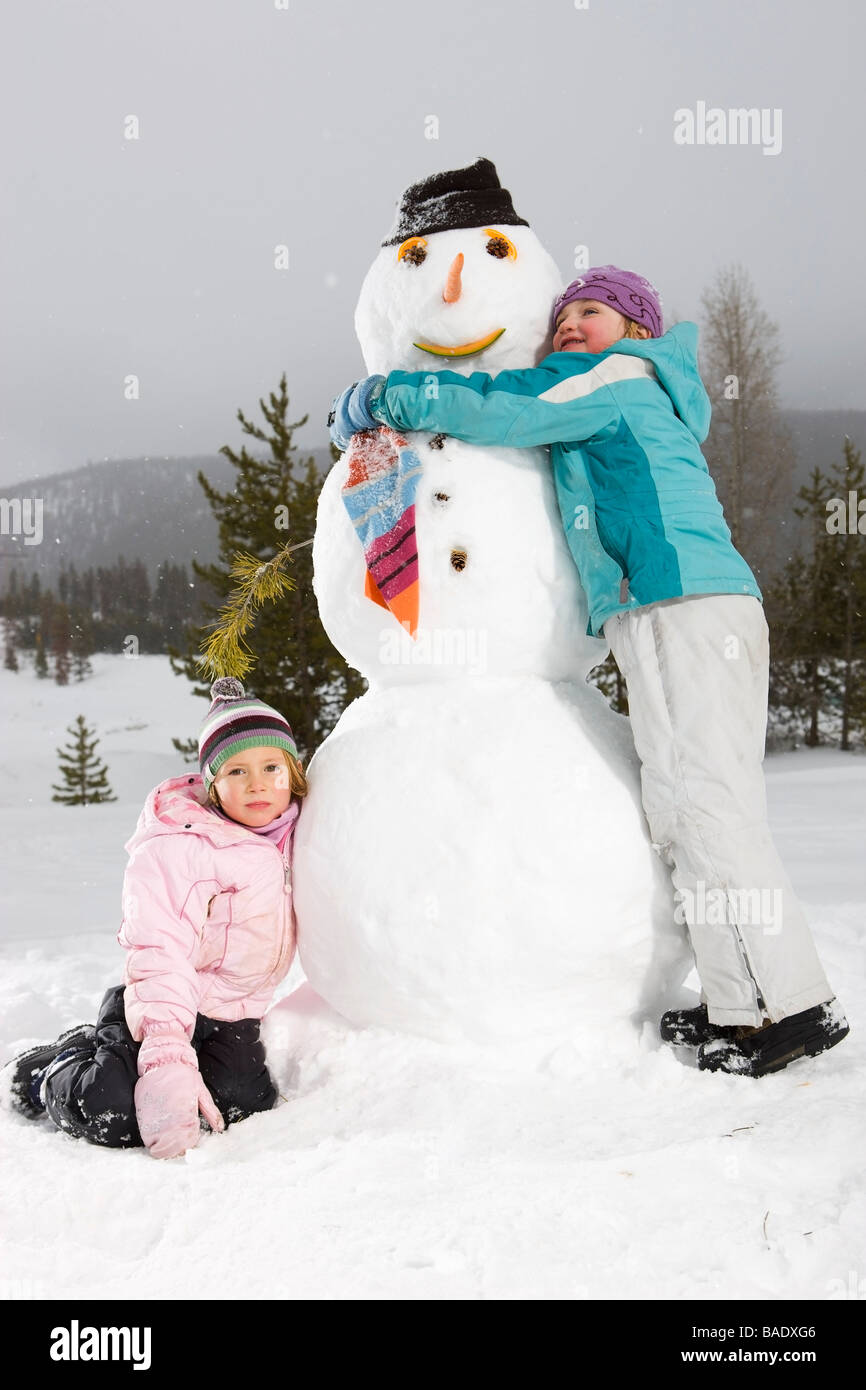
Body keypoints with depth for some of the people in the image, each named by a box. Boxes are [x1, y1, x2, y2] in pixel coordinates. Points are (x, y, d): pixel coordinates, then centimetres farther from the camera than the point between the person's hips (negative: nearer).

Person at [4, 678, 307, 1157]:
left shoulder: (296, 839, -1)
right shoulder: (176, 850, -21)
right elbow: (160, 959, -27)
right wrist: (169, 1065, -35)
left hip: (232, 1015, 7)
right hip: (160, 1006, -7)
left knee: (246, 1104, -15)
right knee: (116, 1118, -26)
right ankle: (42, 1071, 10)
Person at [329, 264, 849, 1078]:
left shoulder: (620, 374, 4)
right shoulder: (606, 419, 30)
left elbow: (490, 406, -1)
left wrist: (374, 400, 11)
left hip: (684, 610, -10)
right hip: (667, 617, 10)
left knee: (707, 805, -11)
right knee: (681, 807, 6)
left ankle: (794, 1004, -8)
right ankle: (739, 1007, 8)